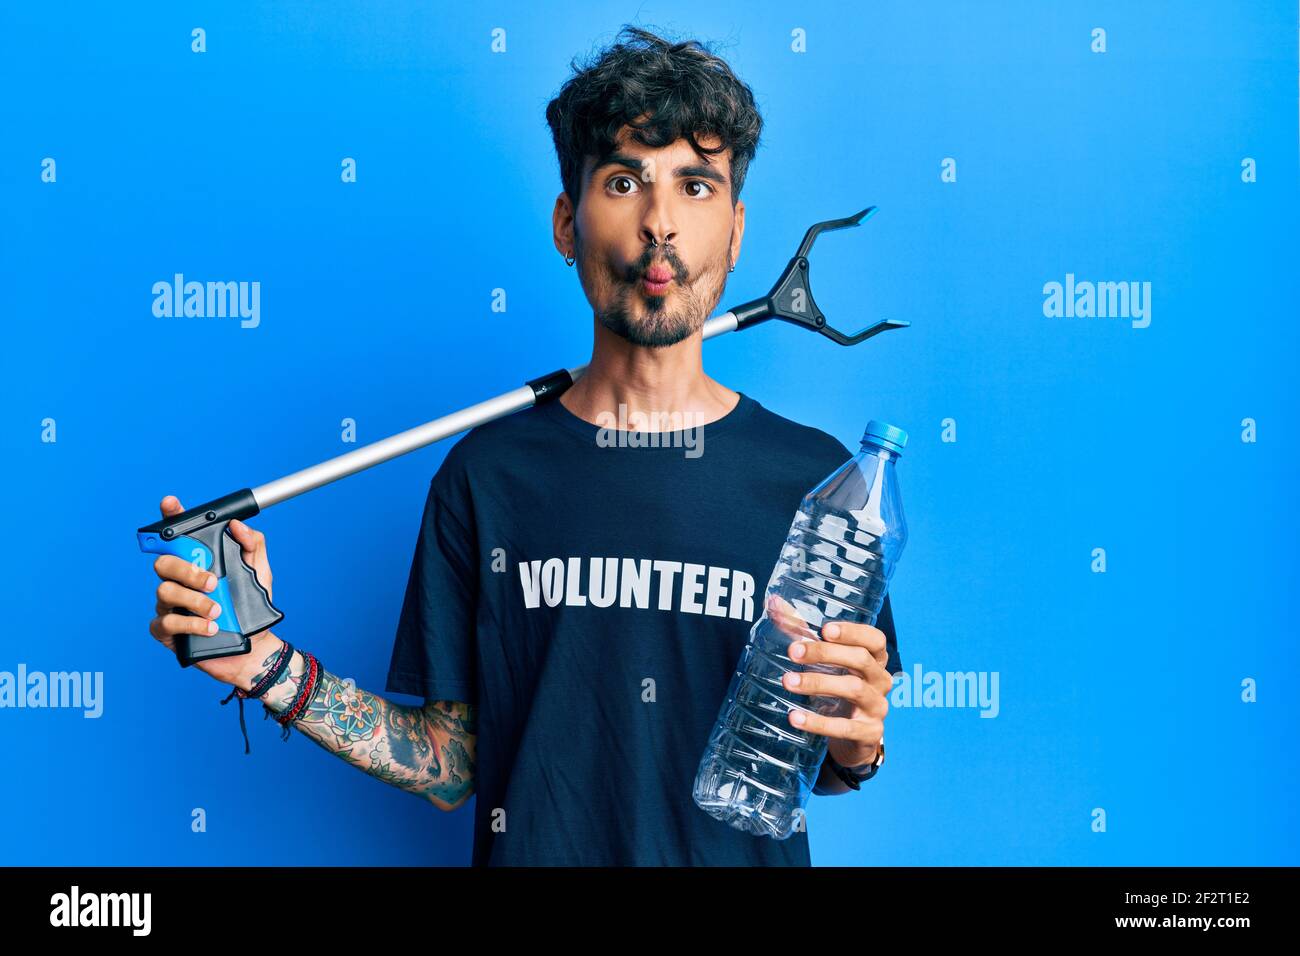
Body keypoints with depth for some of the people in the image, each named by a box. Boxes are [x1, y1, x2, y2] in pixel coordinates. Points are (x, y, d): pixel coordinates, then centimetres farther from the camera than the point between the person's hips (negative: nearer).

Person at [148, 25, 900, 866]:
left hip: (747, 855, 0)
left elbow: (826, 768, 0)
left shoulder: (815, 474, -9)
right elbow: (448, 764, -3)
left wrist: (855, 743, -20)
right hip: (530, 851, 0)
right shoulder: (488, 474, -6)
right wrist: (270, 667, -13)